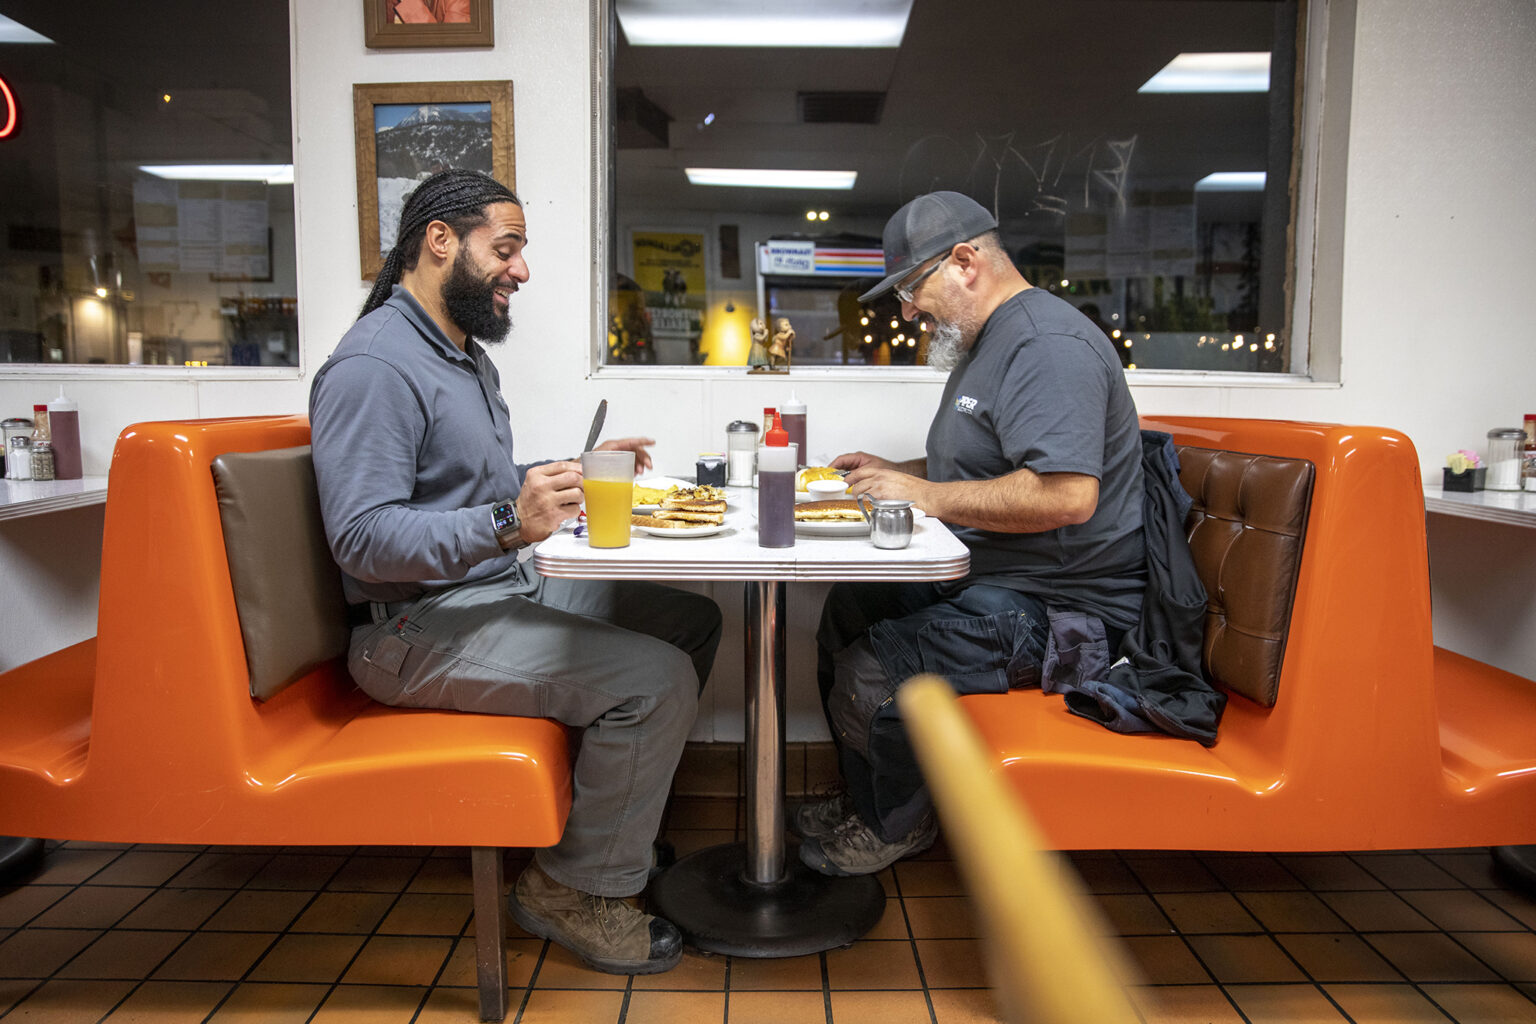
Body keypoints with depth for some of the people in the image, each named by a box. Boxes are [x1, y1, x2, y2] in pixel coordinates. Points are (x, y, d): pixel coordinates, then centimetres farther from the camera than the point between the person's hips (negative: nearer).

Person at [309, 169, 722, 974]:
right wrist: (507, 526, -33)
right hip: (419, 630, -10)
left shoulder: (466, 354, 17)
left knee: (692, 620, 8)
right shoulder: (373, 365, -17)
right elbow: (362, 538, -25)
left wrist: (567, 475, 11)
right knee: (656, 678, -23)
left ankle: (616, 810, 20)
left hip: (501, 589, 10)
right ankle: (577, 890, -1)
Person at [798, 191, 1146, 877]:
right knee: (847, 609, 14)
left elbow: (1066, 495, -33)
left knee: (871, 672, -19)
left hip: (1059, 606, -11)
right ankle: (866, 800, 28)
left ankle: (892, 828, 12)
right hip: (983, 577, 11)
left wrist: (925, 496, -24)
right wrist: (895, 473, 12)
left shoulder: (1047, 344, -20)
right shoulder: (988, 341, 16)